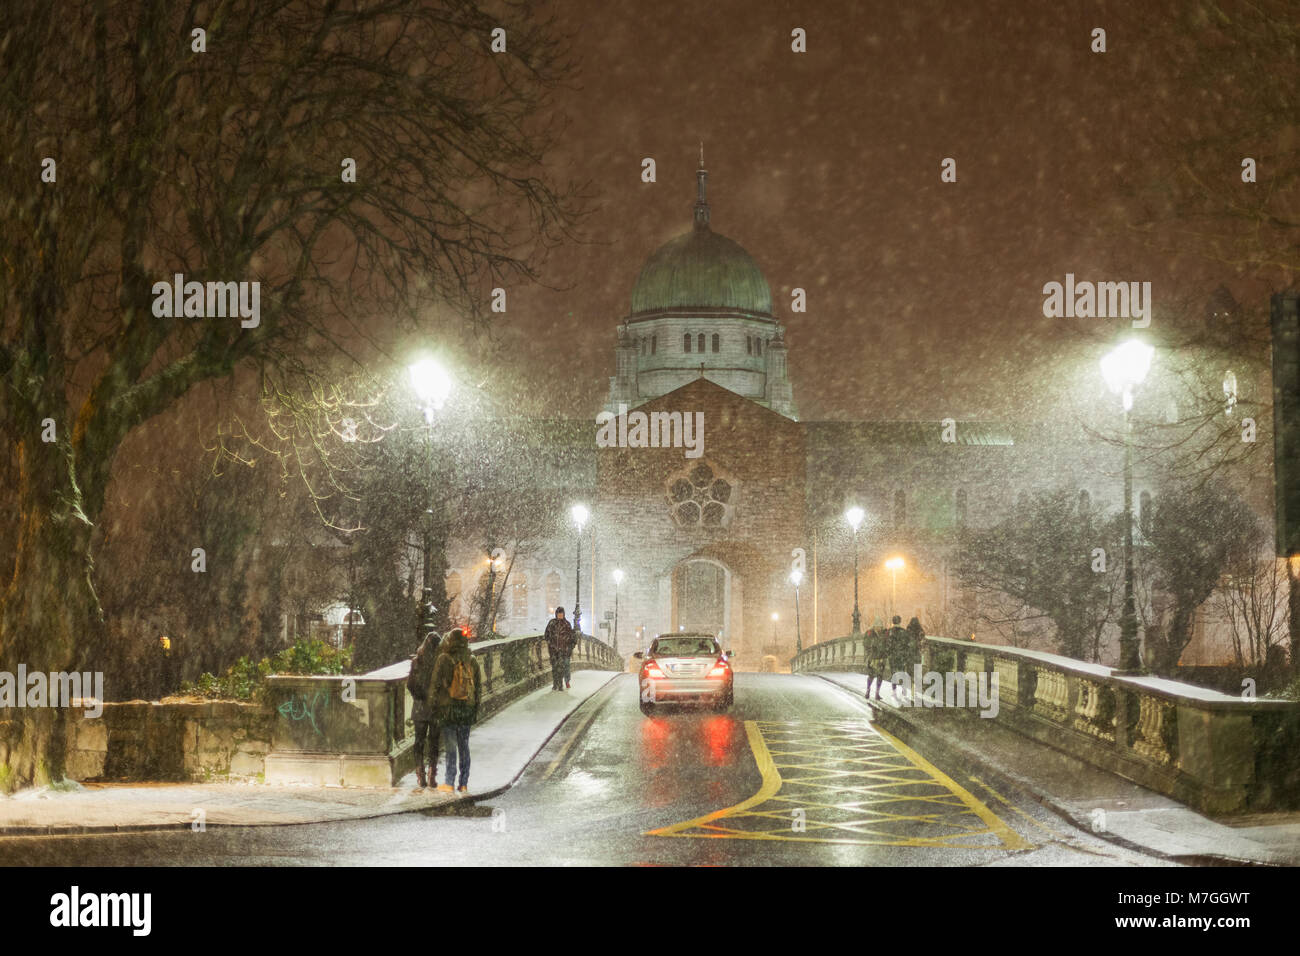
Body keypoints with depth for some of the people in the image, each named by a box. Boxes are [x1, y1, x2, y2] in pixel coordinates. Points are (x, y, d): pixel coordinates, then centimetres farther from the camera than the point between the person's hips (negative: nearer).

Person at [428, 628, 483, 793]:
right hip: (467, 709, 3)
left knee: (451, 747, 0)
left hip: (448, 708, -3)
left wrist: (433, 705, 1)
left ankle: (449, 783, 1)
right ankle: (463, 784, 11)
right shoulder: (472, 660, 3)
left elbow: (435, 684, -8)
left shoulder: (444, 659, -10)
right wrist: (475, 708, 16)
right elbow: (478, 686, 8)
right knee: (464, 746, 10)